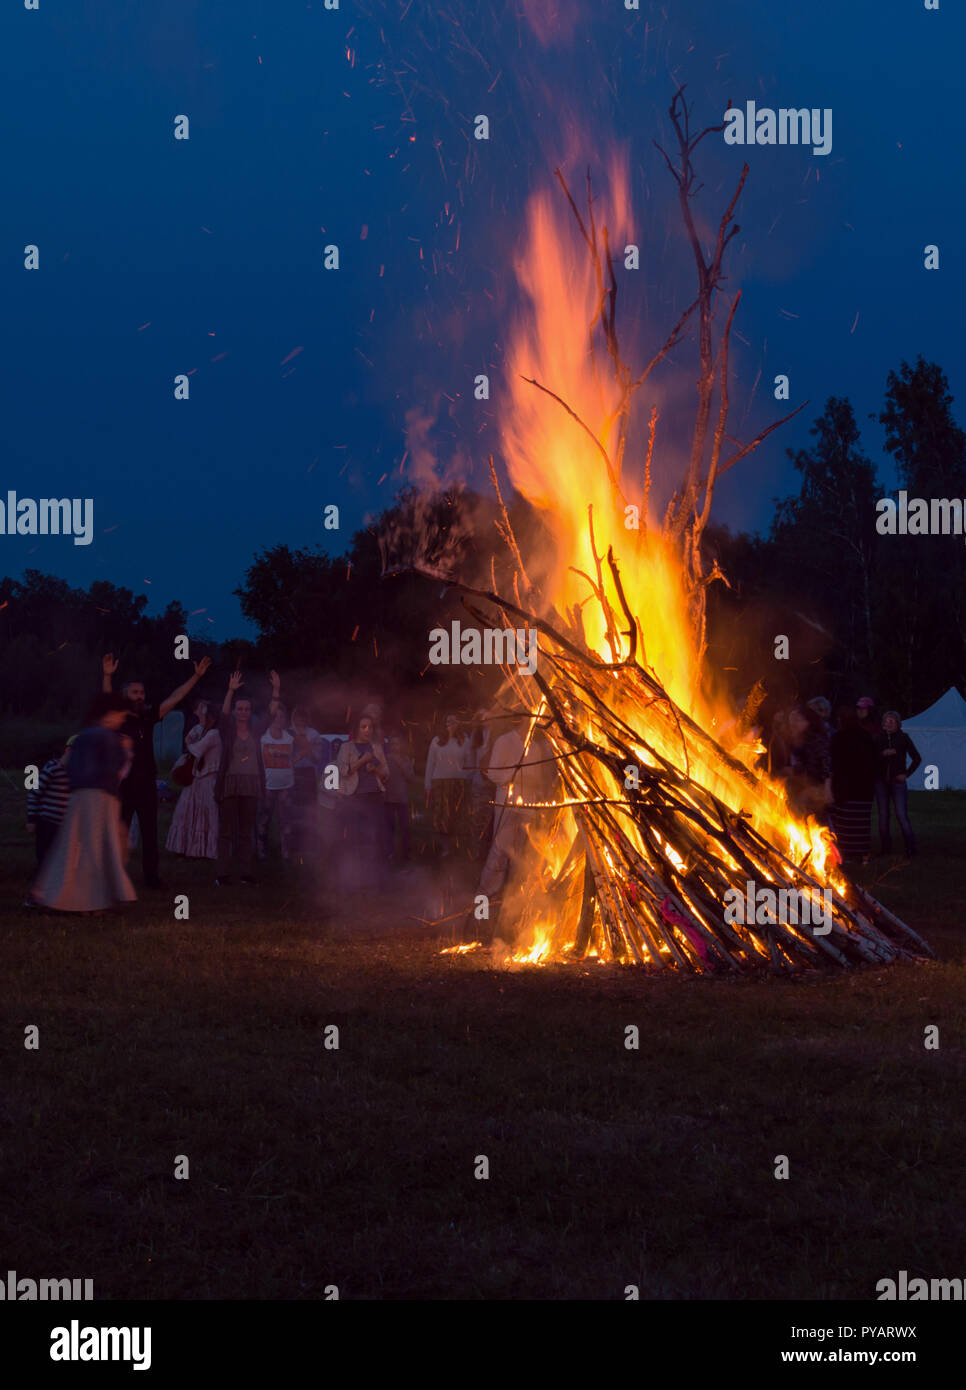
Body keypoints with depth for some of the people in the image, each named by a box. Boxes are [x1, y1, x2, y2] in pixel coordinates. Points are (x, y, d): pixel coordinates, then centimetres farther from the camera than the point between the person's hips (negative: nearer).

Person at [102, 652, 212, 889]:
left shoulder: (148, 717, 10)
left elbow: (174, 698, 11)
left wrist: (196, 676, 8)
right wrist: (107, 676, -40)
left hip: (147, 784, 5)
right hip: (123, 785, -5)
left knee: (150, 834, 9)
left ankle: (151, 877, 15)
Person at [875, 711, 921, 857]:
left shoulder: (903, 738, 2)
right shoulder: (879, 739, 7)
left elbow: (917, 759, 7)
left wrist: (907, 774, -1)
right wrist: (882, 754, -12)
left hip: (897, 781, -3)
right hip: (881, 782, 3)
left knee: (902, 815, -11)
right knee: (883, 816, 5)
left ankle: (911, 849, -6)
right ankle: (886, 849, 13)